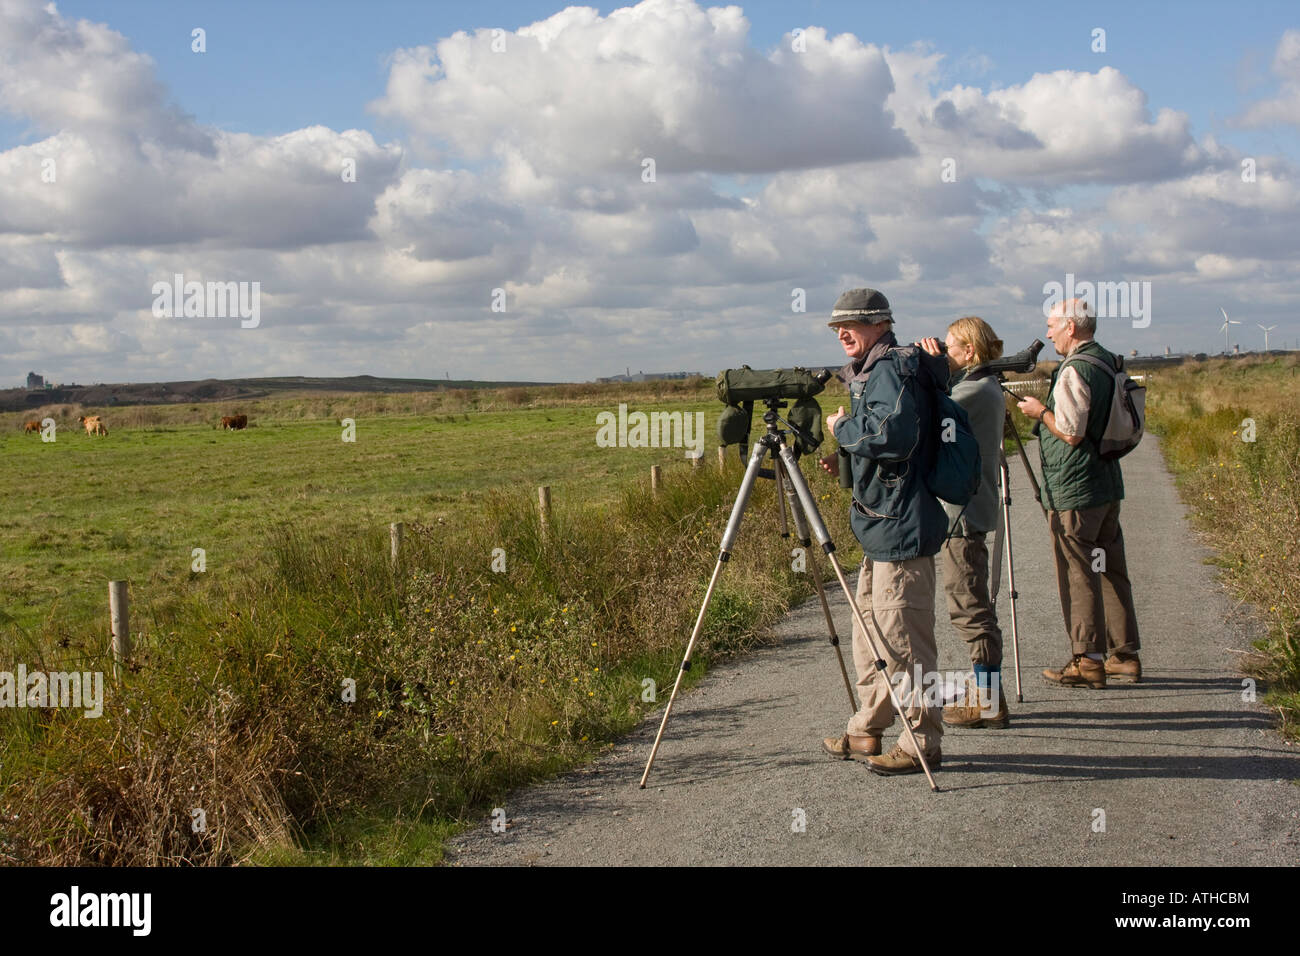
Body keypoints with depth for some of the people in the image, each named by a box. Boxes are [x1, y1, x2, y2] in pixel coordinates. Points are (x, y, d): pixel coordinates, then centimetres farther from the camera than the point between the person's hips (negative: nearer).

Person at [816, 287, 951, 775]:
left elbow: (894, 435, -28)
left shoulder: (892, 369, -13)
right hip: (881, 522, 11)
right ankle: (867, 732, 27)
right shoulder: (870, 371, 18)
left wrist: (842, 428, -14)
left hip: (901, 526, -11)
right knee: (869, 630, 17)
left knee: (902, 637, -5)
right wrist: (845, 459, 12)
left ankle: (922, 743, 3)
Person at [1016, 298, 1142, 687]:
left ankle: (1087, 660, 2)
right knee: (1111, 570, 13)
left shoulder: (1074, 371, -17)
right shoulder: (1110, 363, 11)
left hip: (1074, 491, -9)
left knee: (1078, 575, -2)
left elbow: (1071, 433, -21)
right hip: (1107, 483, 9)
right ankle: (1125, 654, 19)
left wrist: (1040, 411, -5)